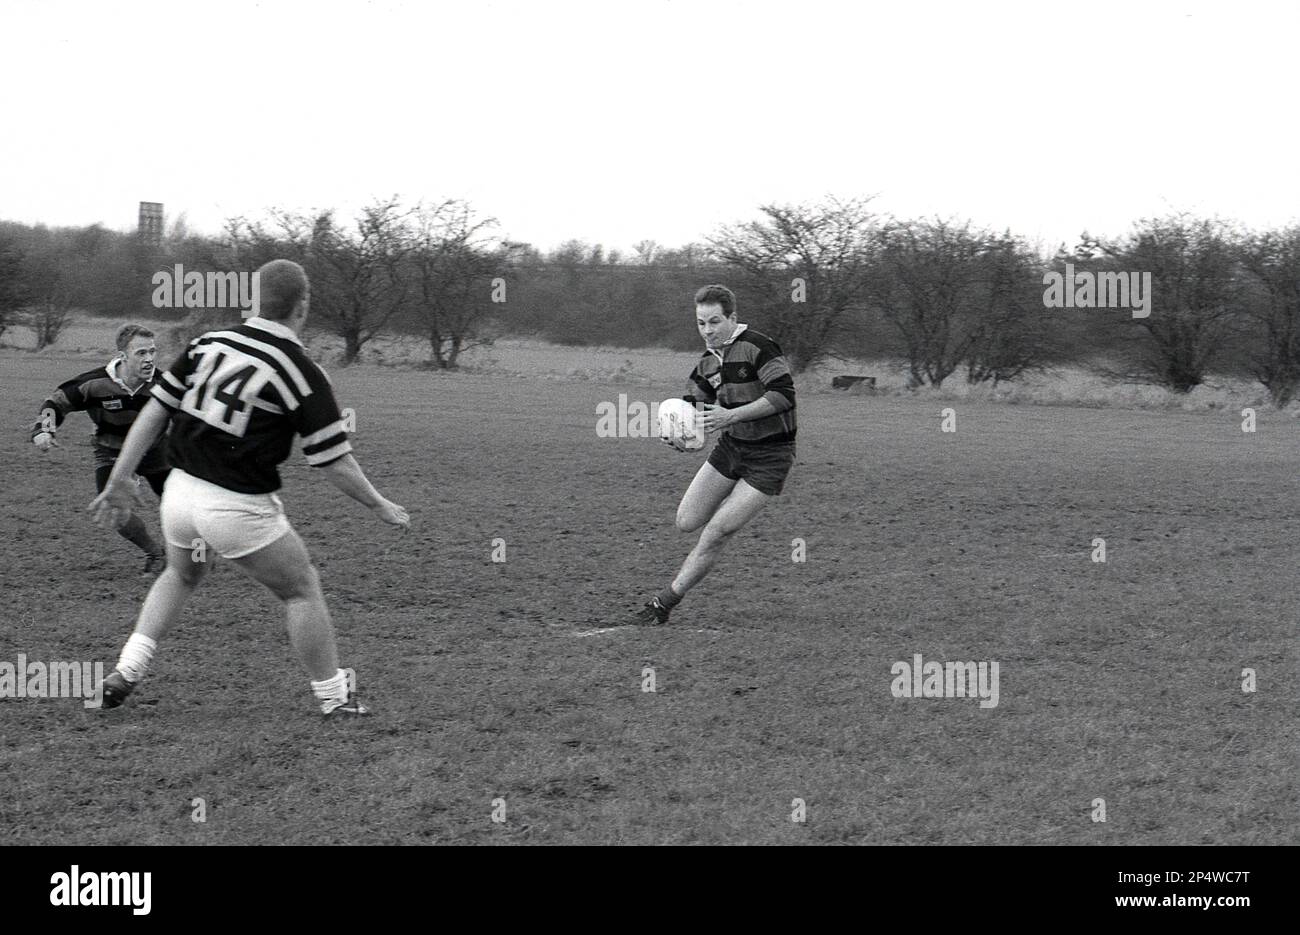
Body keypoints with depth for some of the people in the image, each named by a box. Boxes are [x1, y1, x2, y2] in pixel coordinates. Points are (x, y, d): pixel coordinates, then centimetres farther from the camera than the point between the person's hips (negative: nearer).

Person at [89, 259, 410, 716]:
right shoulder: (301, 373, -11)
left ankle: (126, 672, 22)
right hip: (238, 508, -5)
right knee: (302, 589, 15)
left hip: (179, 491, 5)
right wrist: (382, 507, 7)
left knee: (181, 575, 32)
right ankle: (334, 697, 21)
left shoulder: (208, 344, 1)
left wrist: (119, 481, 11)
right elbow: (335, 464, -9)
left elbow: (153, 413, 4)